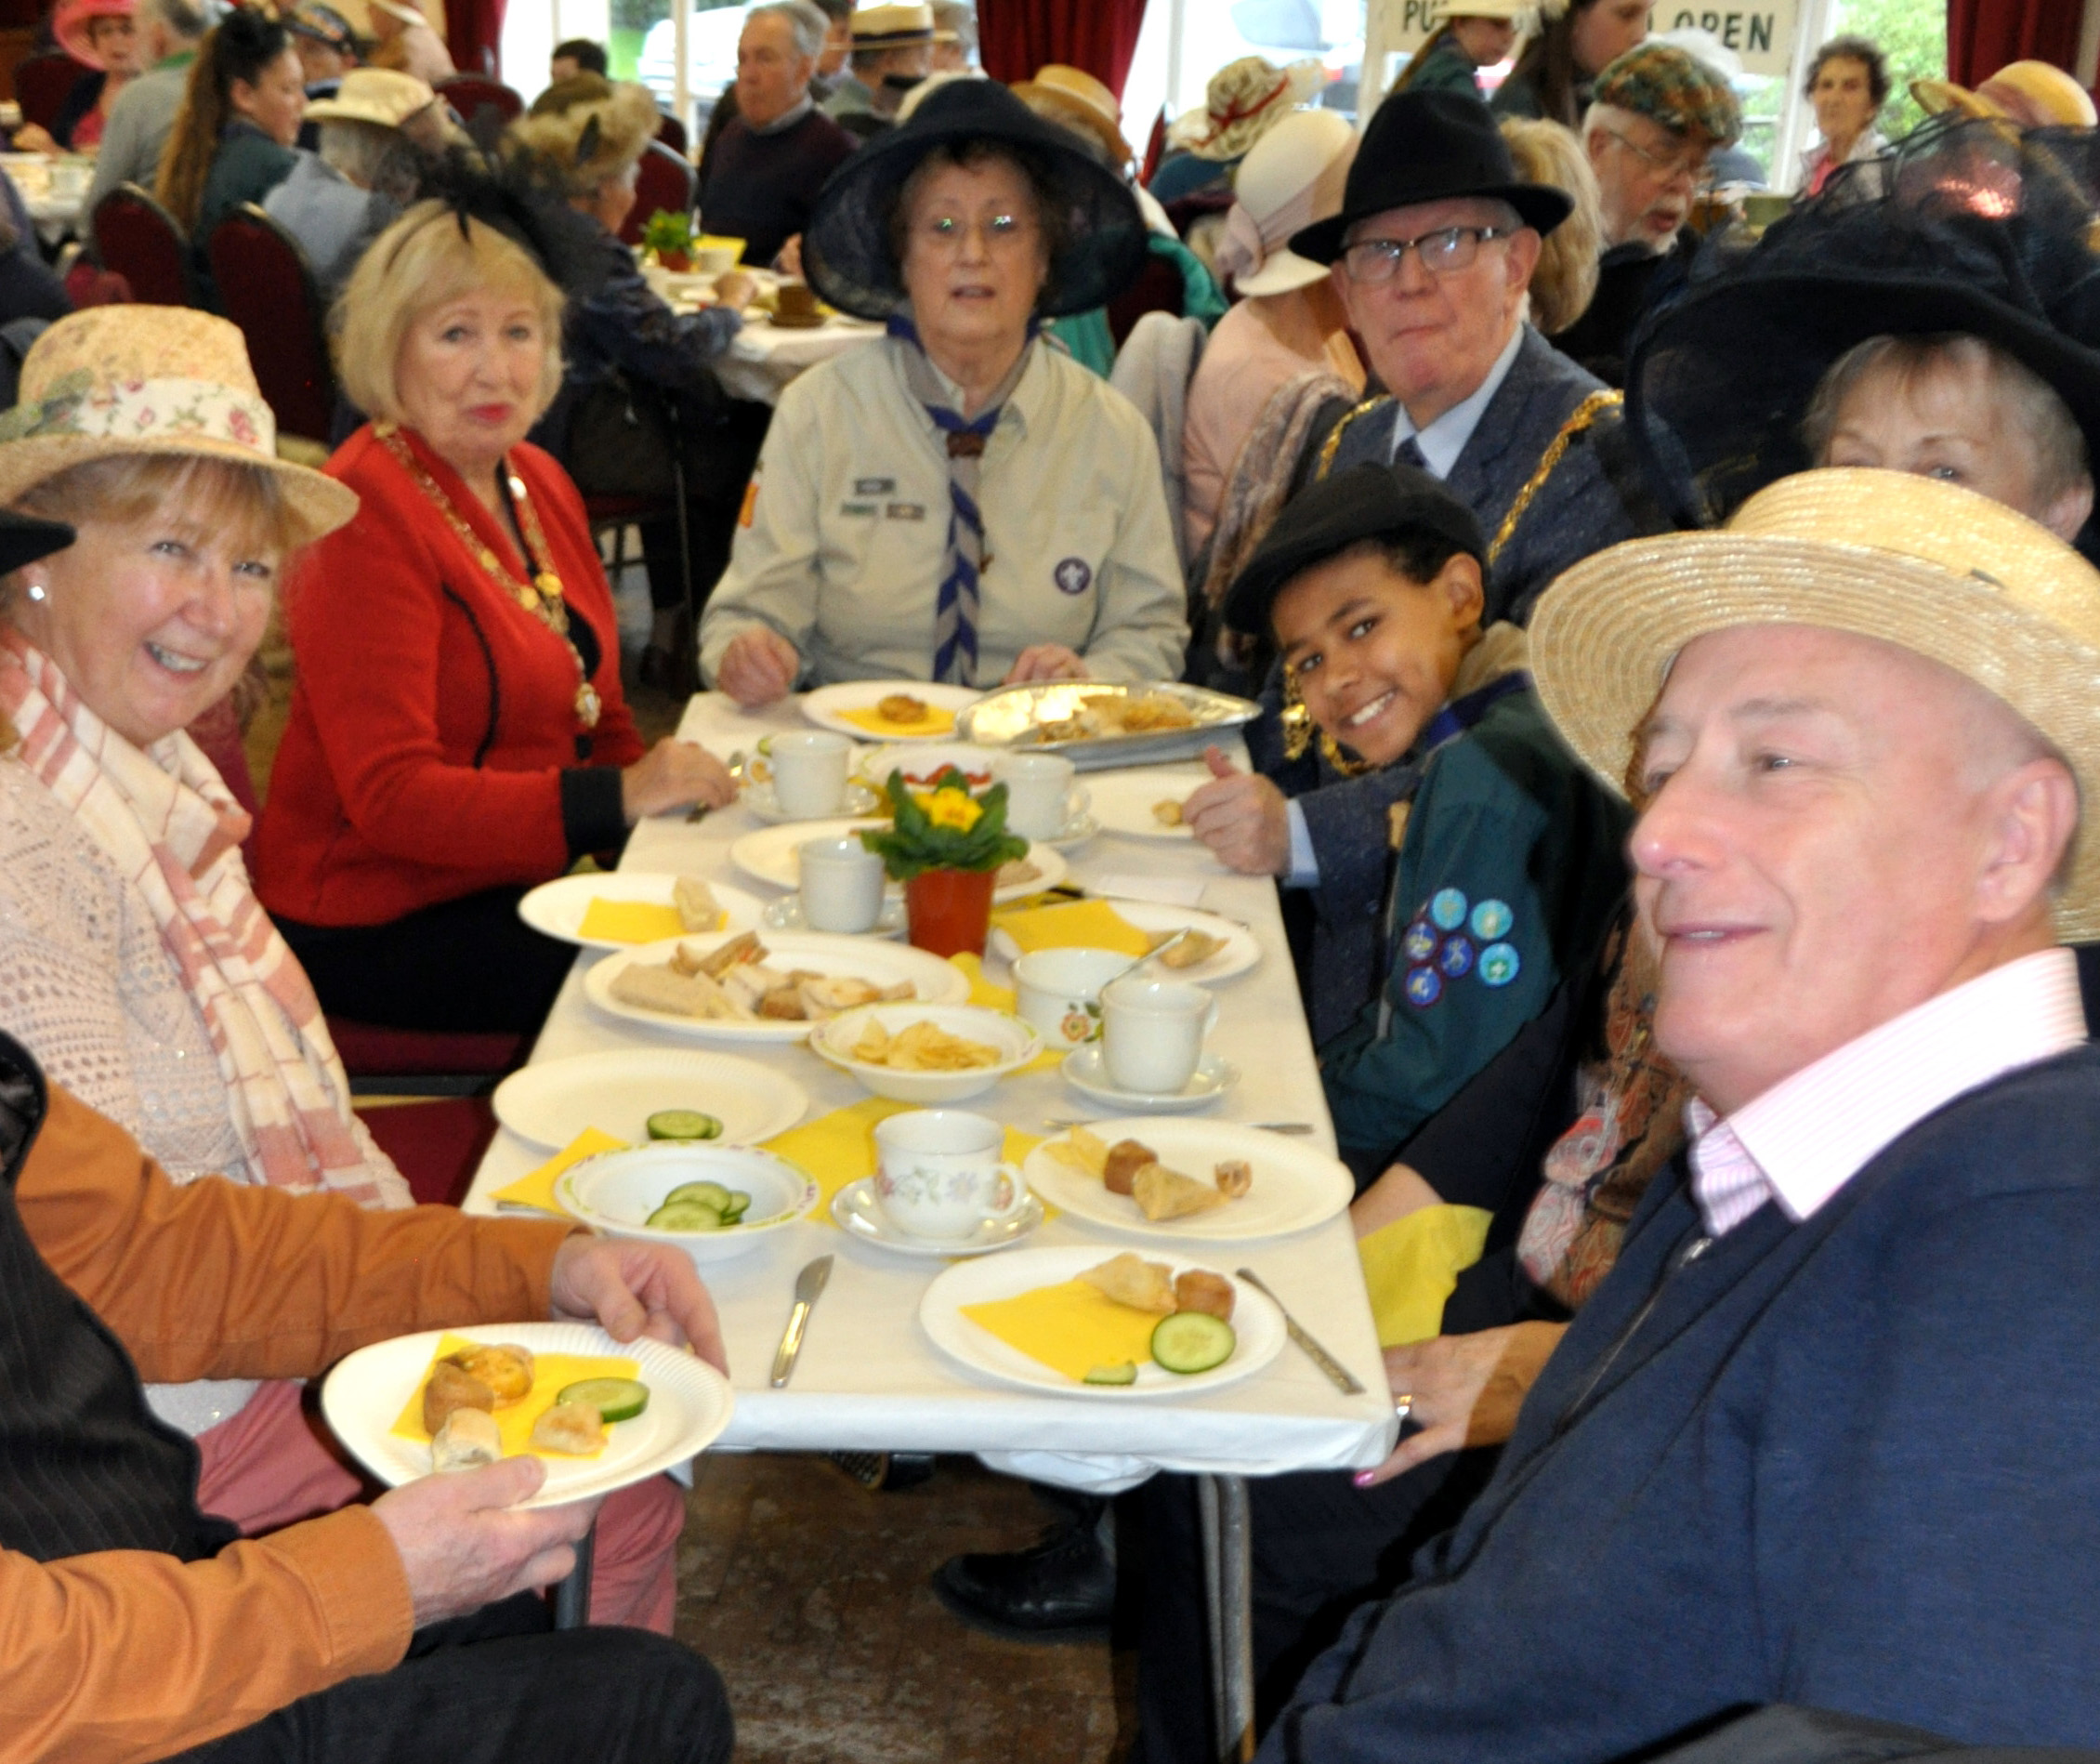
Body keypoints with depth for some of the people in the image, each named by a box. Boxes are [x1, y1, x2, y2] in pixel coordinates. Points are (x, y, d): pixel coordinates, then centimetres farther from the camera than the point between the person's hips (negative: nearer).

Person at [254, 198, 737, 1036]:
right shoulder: (367, 508, -16)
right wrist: (617, 799, -29)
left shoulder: (537, 481, 10)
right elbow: (389, 795, -21)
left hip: (519, 880, 8)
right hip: (379, 928, -8)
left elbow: (593, 717, 18)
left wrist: (669, 788, -3)